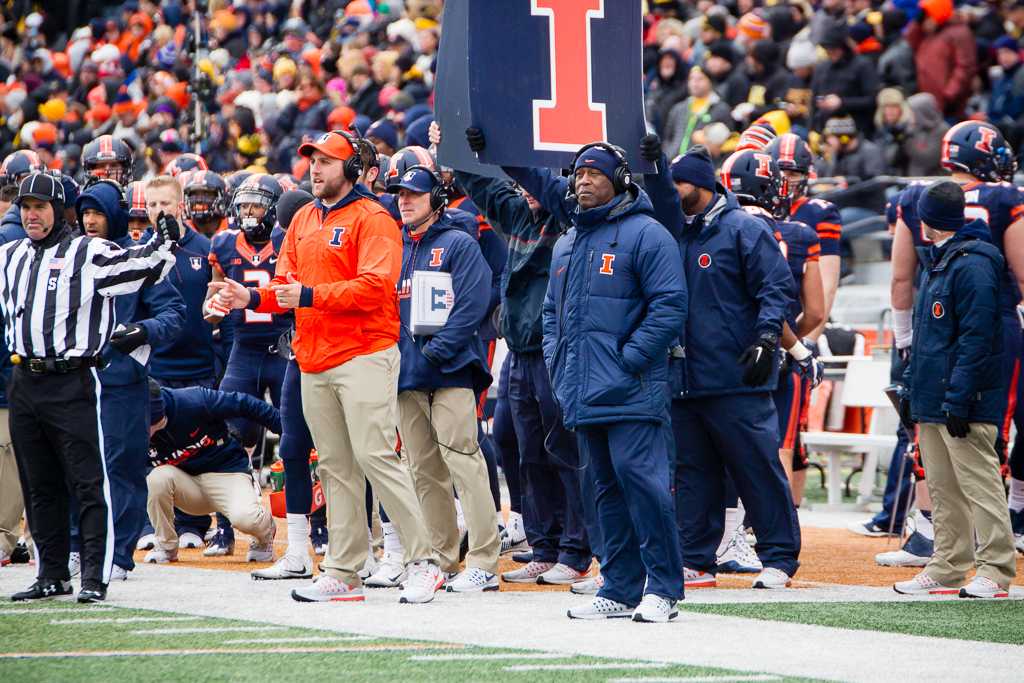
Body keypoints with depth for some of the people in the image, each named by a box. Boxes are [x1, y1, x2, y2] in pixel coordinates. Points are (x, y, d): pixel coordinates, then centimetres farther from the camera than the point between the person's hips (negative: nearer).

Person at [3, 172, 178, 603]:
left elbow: (143, 266, -9)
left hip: (72, 384, -6)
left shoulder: (89, 253, -3)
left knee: (88, 483, -7)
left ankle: (95, 578, -8)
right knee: (39, 486, 11)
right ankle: (51, 575, 18)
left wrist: (164, 243, -20)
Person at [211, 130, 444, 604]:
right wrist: (250, 298, -2)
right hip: (313, 362, 8)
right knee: (335, 467, 9)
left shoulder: (371, 219, -8)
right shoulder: (303, 220, 17)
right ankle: (342, 573, 12)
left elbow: (374, 287, -19)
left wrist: (310, 295, -24)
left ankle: (422, 562, -9)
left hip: (364, 356, -8)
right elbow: (287, 286, 18)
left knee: (374, 455, -14)